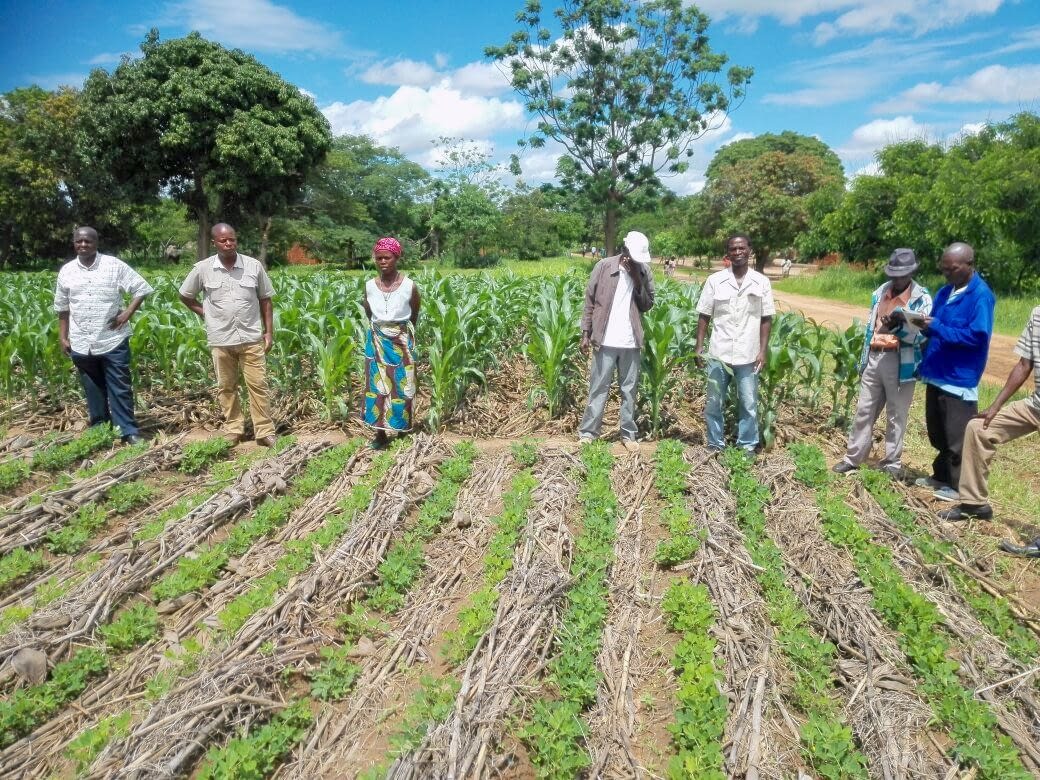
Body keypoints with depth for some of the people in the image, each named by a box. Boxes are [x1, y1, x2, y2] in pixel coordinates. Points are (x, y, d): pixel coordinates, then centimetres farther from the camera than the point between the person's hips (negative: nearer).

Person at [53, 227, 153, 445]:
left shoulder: (114, 265, -5)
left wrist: (127, 313, -12)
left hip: (113, 340, -3)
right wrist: (63, 337, 10)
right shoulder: (66, 271, 6)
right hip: (81, 343, 4)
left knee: (120, 388, 0)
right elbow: (62, 308, 13)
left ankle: (129, 431, 6)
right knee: (93, 390, 13)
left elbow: (143, 288, -3)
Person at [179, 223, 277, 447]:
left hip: (251, 338, -1)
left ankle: (265, 432, 7)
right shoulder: (202, 269, -2)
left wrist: (269, 332, 1)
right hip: (221, 340, 1)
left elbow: (265, 300, 5)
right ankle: (233, 429, 23)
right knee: (226, 387, 10)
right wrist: (204, 313, 2)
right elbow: (185, 296, 13)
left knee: (258, 384, 1)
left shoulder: (254, 266, -2)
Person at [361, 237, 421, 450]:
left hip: (401, 342, -2)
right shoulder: (369, 286, -3)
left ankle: (403, 427, 21)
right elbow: (369, 314, 12)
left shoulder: (409, 286, -11)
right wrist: (380, 328, 10)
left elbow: (414, 316, 4)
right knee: (377, 385, 4)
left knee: (401, 385, 5)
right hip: (377, 342, 3)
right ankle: (380, 433, 11)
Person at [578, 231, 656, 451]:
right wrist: (585, 333, -4)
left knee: (629, 389, 10)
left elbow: (648, 305, 4)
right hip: (605, 341, -2)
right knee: (598, 388, 4)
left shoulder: (644, 272, 4)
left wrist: (638, 282, -11)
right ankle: (587, 432, 11)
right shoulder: (604, 266, -4)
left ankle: (628, 434, 19)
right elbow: (589, 301, -1)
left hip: (631, 342, 3)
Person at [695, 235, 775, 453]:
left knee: (749, 405, 7)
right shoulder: (715, 280, 0)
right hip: (718, 354, 0)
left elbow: (766, 319, 3)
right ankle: (715, 445, 22)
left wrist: (762, 351, -3)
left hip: (748, 356, 0)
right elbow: (704, 316, 3)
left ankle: (747, 447, 20)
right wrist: (699, 346, -3)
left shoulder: (761, 282, 1)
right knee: (714, 403, 8)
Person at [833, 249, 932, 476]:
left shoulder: (922, 298, -5)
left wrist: (900, 324, -28)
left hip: (900, 363, -5)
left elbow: (921, 335, -11)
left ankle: (892, 463, 15)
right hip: (874, 358, 5)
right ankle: (852, 458, 17)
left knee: (896, 416, 4)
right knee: (864, 411, 9)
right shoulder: (880, 292, 11)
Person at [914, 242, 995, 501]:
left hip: (959, 378, -8)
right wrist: (923, 326, -5)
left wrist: (937, 328, -25)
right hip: (936, 374, 8)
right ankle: (941, 476, 32)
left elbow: (977, 336, -20)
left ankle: (957, 485, 13)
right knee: (937, 432, 18)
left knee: (957, 437, 1)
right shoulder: (944, 292, 10)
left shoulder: (981, 295, -14)